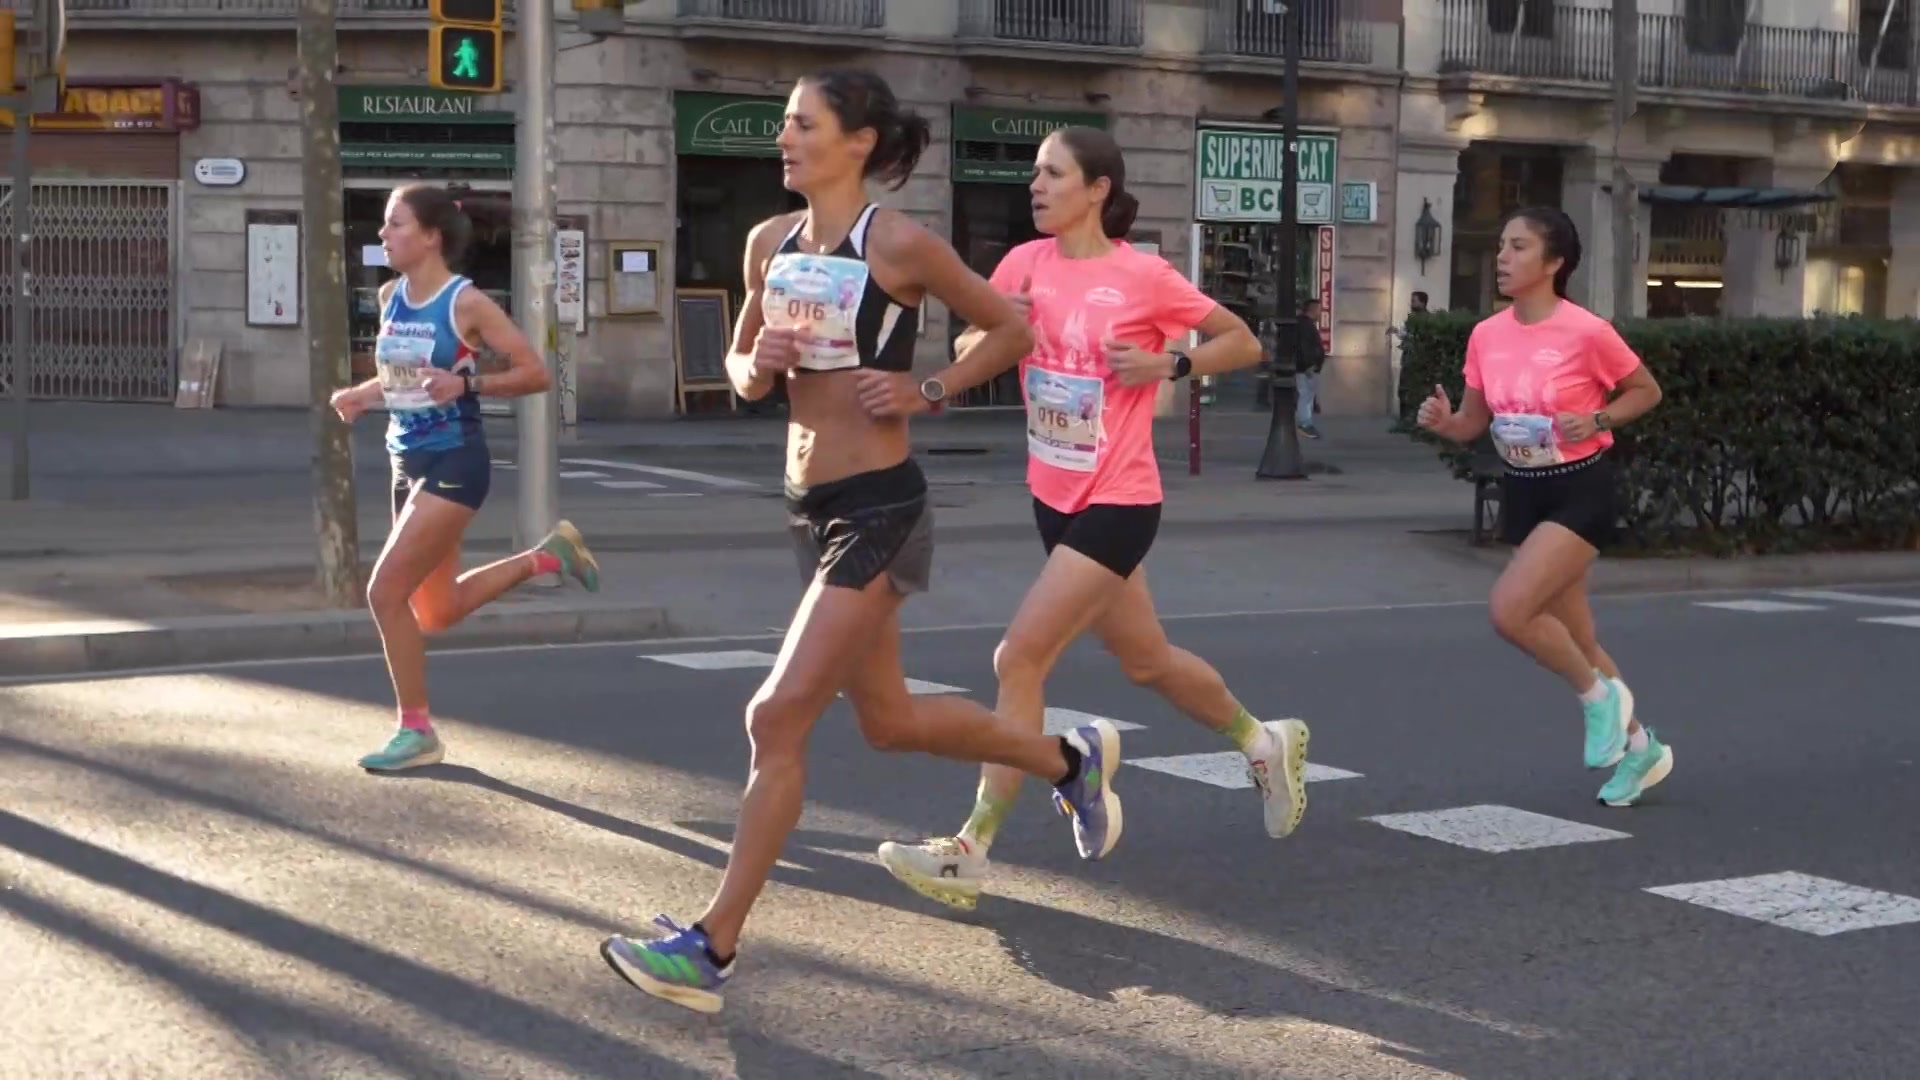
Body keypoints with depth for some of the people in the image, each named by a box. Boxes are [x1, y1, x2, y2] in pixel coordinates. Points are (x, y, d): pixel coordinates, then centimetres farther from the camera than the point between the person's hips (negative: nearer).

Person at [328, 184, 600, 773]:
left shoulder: (467, 302, -14)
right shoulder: (391, 297, 6)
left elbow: (535, 373, -13)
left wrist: (466, 383, -26)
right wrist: (361, 395, 1)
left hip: (454, 464, -8)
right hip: (408, 464, 8)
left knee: (386, 592, -14)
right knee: (437, 612, 17)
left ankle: (417, 732, 1)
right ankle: (548, 554, 35)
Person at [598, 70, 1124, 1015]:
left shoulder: (899, 244, -12)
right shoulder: (770, 243, 7)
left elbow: (1011, 330, -1)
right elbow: (741, 366, 17)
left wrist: (926, 392, -11)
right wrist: (756, 367, -5)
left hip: (877, 508, -8)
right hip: (811, 504, 8)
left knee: (778, 717, -11)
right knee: (888, 721, 18)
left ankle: (712, 947, -3)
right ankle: (1069, 759, 41)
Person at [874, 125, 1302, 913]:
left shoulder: (1143, 276, -11)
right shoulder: (1024, 263, 2)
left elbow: (1245, 344, -2)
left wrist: (1167, 364, -17)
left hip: (1116, 505, -7)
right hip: (1055, 499, 7)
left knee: (1019, 660, -14)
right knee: (1145, 659, 20)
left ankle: (970, 852, -9)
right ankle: (1265, 742, 45)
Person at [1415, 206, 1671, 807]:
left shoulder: (1586, 332, -16)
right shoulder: (1486, 336, 0)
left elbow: (1647, 391, -2)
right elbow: (1473, 425, 9)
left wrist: (1595, 421, -18)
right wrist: (1443, 421, -13)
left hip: (1581, 491, -7)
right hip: (1523, 491, 7)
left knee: (1508, 610, -23)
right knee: (1574, 639, 14)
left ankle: (1600, 695, 2)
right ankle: (1641, 747, 33)